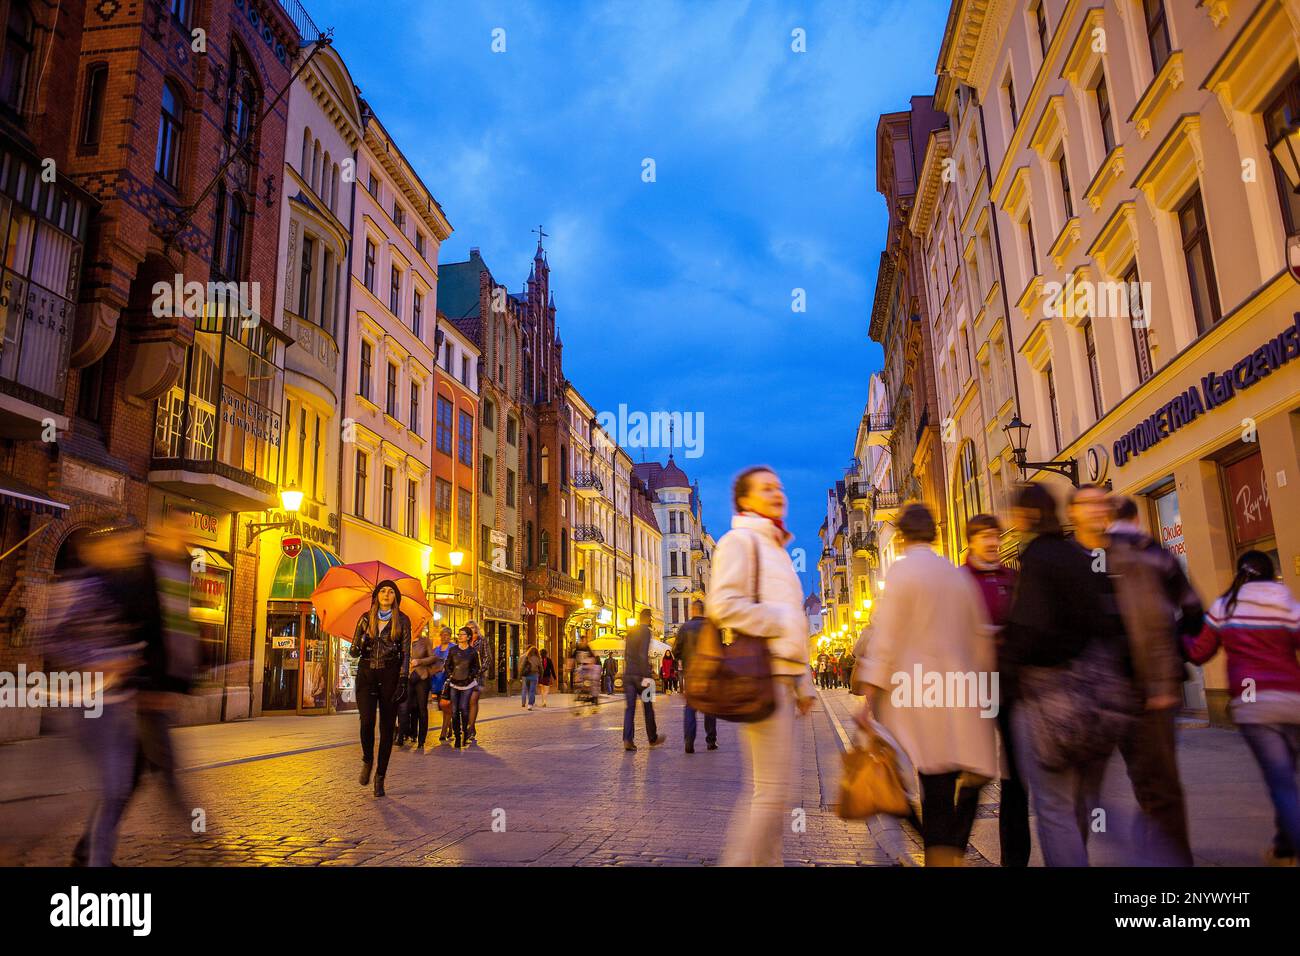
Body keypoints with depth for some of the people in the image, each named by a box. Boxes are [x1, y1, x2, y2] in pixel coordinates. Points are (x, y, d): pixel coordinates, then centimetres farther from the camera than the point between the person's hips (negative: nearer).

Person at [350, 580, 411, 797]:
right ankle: (367, 761, 15)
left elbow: (406, 653, 0)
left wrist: (403, 681, -9)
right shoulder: (366, 618, 9)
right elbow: (353, 651, 12)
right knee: (367, 721, -15)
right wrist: (359, 647, -13)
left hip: (390, 675, -1)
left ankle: (380, 777, 9)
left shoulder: (402, 620, 4)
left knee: (387, 726, -1)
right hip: (367, 674, 1)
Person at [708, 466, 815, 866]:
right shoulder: (740, 540, -5)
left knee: (767, 789, 13)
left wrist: (803, 683, 21)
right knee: (773, 788, -10)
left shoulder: (777, 549, 24)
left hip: (781, 673, 10)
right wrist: (780, 620, -13)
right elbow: (723, 605, -19)